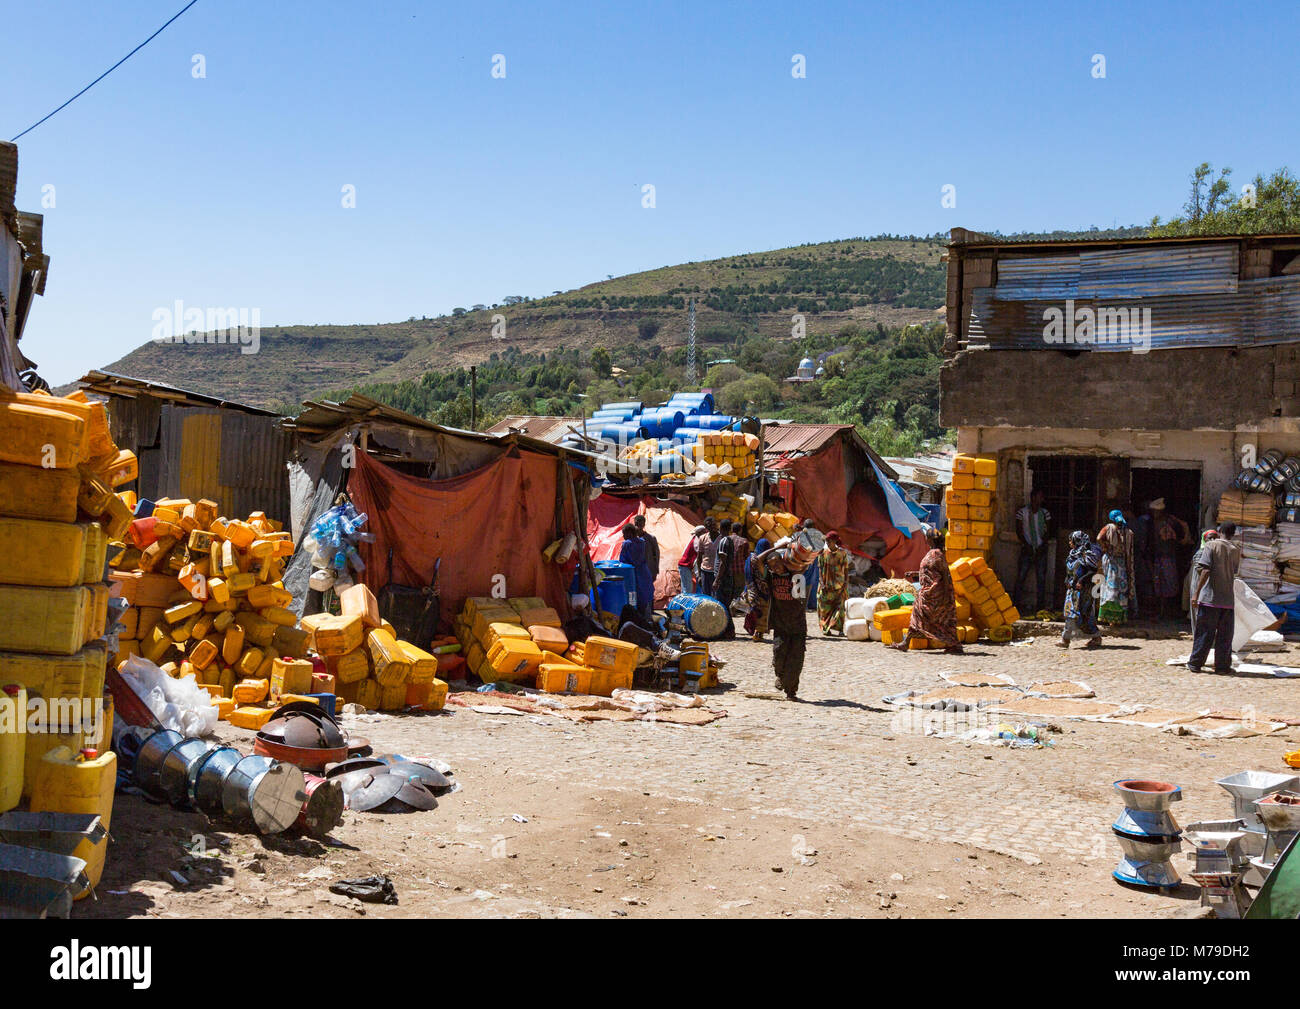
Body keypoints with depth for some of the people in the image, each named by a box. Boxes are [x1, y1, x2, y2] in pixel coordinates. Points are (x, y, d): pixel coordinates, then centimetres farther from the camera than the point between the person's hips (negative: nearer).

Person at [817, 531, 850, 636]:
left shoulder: (842, 553, 0)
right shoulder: (823, 552, 2)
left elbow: (846, 569, 4)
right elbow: (820, 569, 2)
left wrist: (846, 583, -3)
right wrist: (822, 583, -7)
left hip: (839, 584, -1)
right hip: (826, 585, 1)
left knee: (840, 606, -7)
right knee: (825, 607, 2)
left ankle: (840, 629, -7)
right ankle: (825, 628, 13)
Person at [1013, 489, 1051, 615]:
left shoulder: (1045, 513, 7)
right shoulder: (1022, 512, -1)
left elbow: (1047, 531, 6)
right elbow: (1019, 530, -1)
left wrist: (1043, 544, -8)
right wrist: (1026, 544, -11)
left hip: (1041, 549, 2)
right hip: (1027, 548, -2)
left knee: (1041, 576, 0)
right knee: (1021, 575, -5)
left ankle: (1041, 604, 4)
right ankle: (1017, 599, 8)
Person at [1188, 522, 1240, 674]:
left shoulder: (1211, 545, -4)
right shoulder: (1235, 550, 8)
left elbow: (1206, 571, -13)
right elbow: (1234, 571, 19)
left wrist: (1196, 593, -12)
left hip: (1209, 597, -3)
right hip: (1228, 599, 3)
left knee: (1204, 633, 3)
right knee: (1225, 635, 9)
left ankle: (1195, 664, 9)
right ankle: (1222, 665, 10)